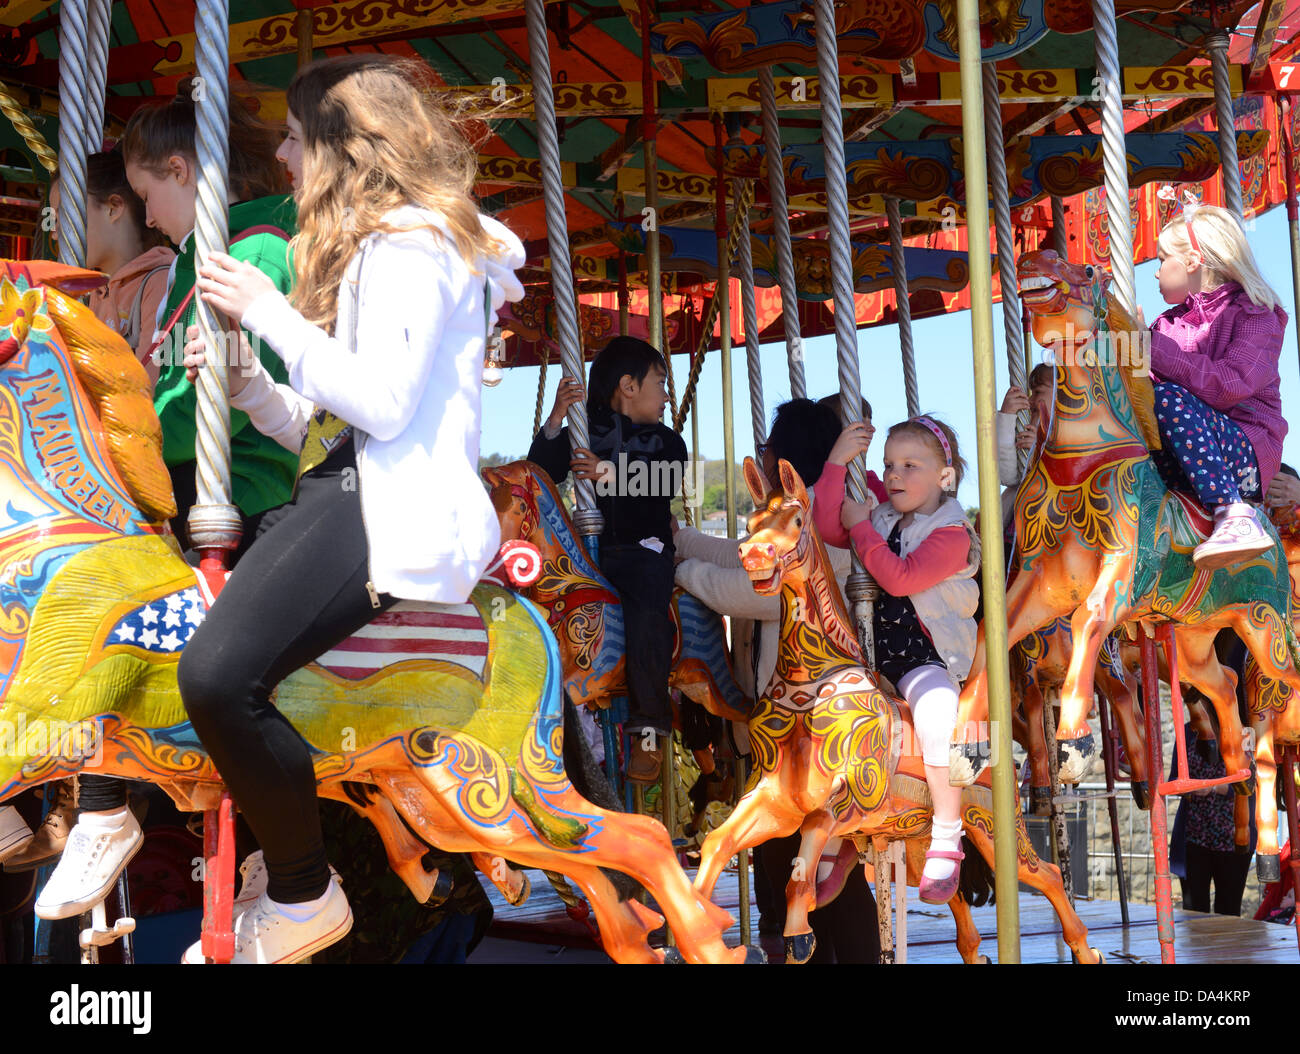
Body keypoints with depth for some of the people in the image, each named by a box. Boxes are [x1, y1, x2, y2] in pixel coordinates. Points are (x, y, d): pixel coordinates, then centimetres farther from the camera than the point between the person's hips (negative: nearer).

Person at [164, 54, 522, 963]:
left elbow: (382, 405, -19)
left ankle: (304, 897, -12)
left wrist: (268, 312, -11)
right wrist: (249, 385, 6)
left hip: (393, 510, -11)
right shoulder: (362, 247, 24)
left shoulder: (414, 241, -7)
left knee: (218, 673, -28)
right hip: (337, 490, 11)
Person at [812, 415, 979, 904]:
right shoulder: (883, 520, 13)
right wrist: (836, 463, -3)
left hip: (927, 656, -7)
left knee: (935, 708, -35)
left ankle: (946, 839, -23)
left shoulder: (951, 534, -9)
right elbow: (829, 531, 2)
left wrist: (861, 528, -13)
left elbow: (900, 577, -20)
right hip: (873, 652, 7)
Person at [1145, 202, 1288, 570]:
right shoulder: (1166, 325, 19)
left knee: (1169, 398, -33)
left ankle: (1237, 517, -38)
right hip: (1176, 464, 5)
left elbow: (1230, 386, -18)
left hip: (1246, 453, -5)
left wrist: (1152, 349, -19)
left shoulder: (1254, 316, 0)